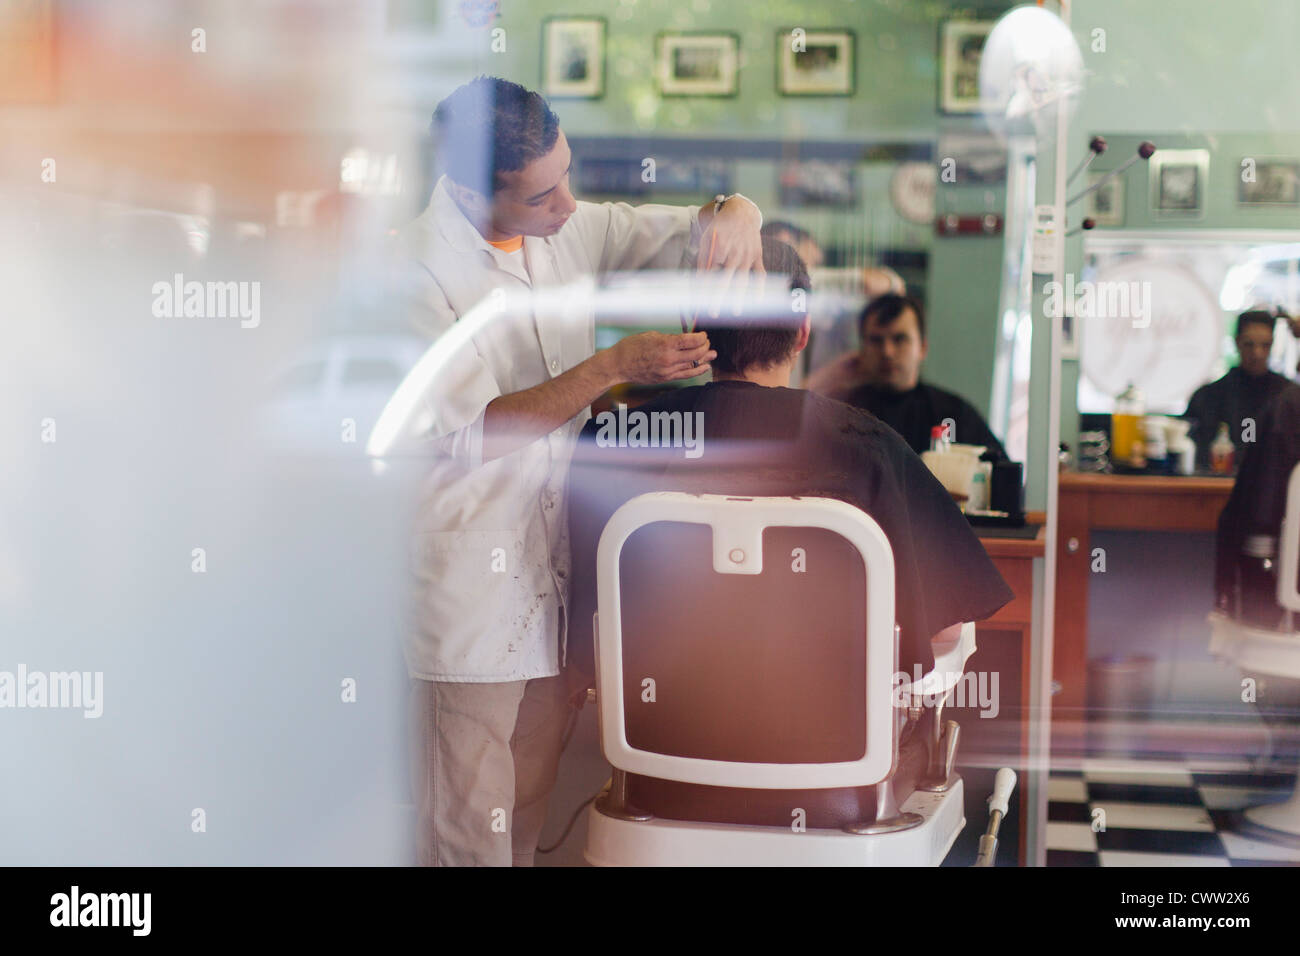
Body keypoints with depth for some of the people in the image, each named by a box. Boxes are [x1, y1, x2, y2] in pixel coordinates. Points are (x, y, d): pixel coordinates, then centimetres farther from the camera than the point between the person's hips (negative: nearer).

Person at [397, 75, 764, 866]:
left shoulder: (570, 229, 4)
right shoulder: (415, 270, -15)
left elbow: (691, 234, 14)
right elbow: (471, 434, -18)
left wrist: (735, 211, -11)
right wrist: (614, 369, -23)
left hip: (558, 572, 6)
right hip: (469, 587, -6)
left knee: (530, 807, 17)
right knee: (467, 825, 2)